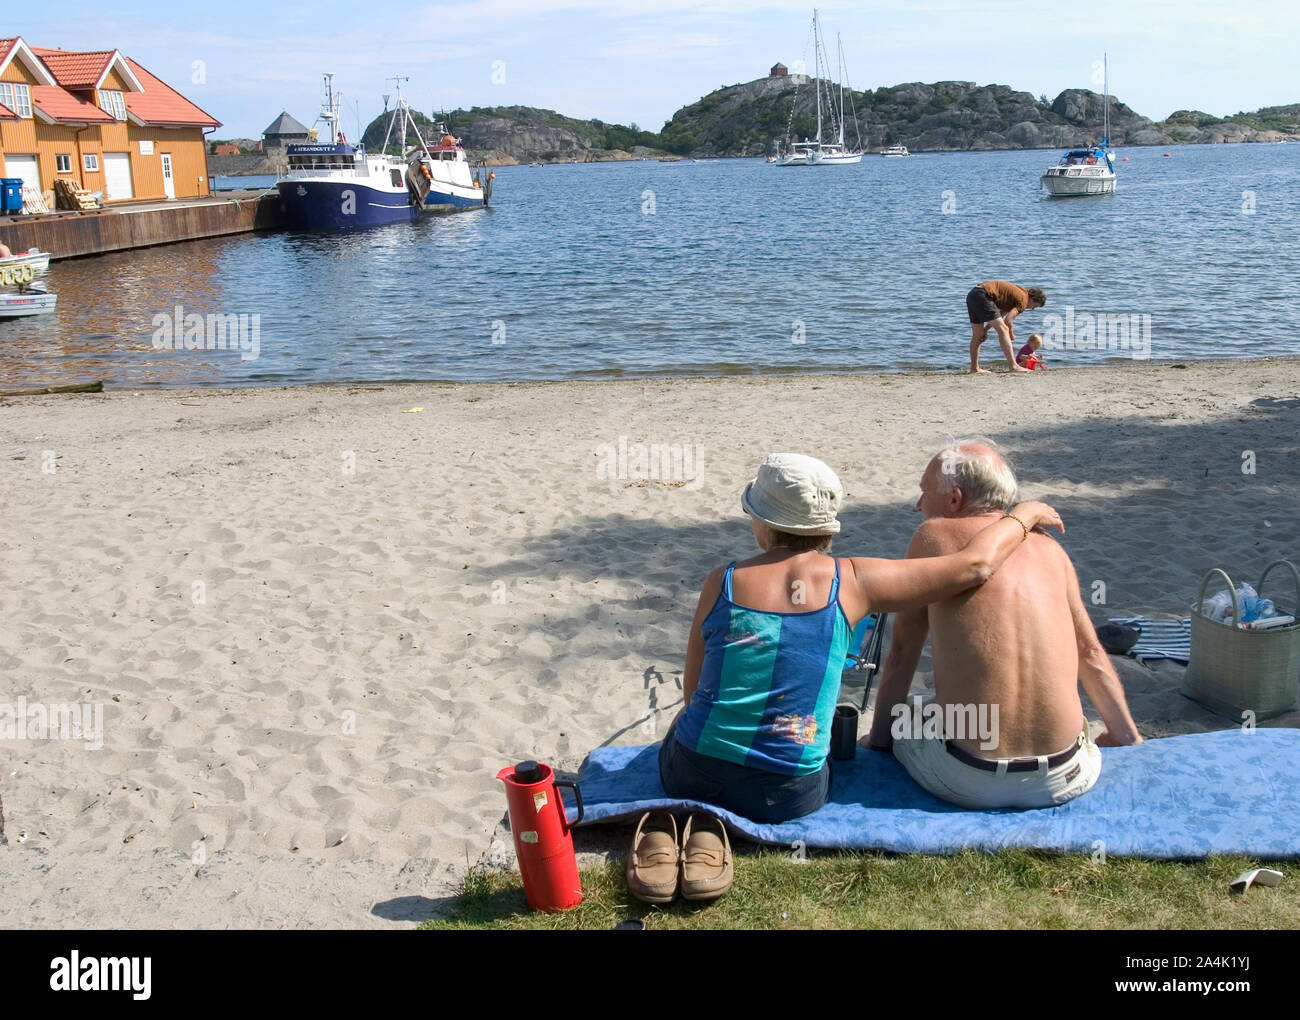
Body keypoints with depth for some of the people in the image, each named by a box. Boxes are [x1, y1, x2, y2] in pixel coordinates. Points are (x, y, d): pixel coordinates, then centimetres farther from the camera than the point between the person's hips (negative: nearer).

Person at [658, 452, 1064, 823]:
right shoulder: (851, 583, -6)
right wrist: (1023, 516, 19)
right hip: (787, 795, 0)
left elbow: (693, 690, 5)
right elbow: (975, 565, 0)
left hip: (692, 776, 0)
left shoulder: (723, 582, -4)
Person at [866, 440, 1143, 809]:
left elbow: (902, 652, 3)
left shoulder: (933, 536, 0)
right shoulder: (1050, 549, 10)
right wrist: (1130, 739, 30)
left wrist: (878, 739, 15)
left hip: (967, 782, -3)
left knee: (903, 718, 28)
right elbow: (1090, 654, 16)